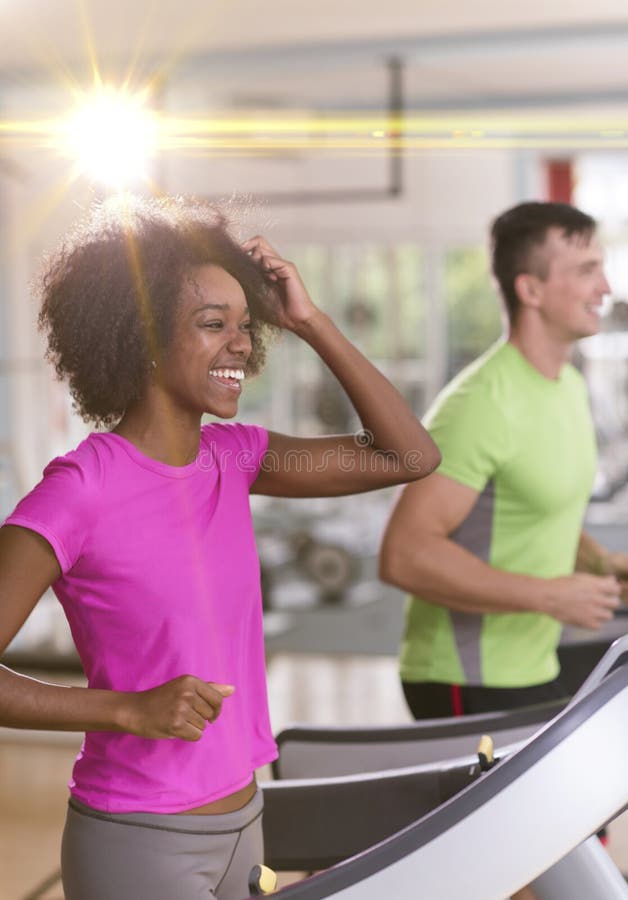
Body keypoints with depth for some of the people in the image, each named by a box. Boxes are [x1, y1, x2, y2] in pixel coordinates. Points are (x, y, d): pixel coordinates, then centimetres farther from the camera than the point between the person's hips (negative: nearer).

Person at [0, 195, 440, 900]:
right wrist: (131, 709, -24)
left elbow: (409, 456, -1)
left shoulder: (230, 456, 1)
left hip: (237, 821, 7)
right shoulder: (78, 489, -17)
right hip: (138, 843, -6)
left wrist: (311, 323, -4)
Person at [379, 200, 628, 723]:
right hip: (469, 687, -9)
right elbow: (404, 554, -28)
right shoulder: (482, 404, -22)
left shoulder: (569, 386, 10)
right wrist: (550, 595, -26)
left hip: (533, 675, 9)